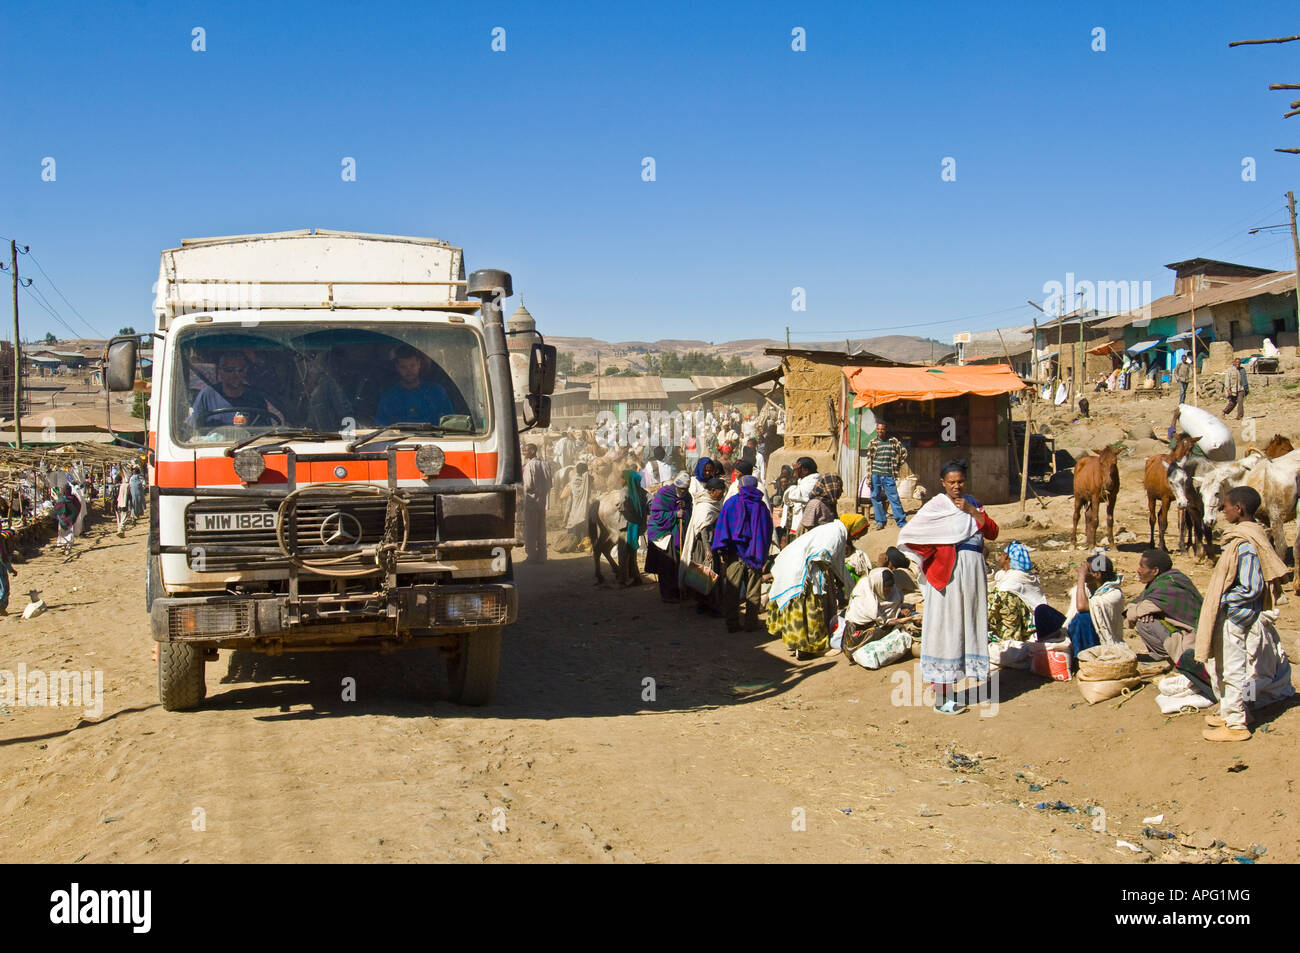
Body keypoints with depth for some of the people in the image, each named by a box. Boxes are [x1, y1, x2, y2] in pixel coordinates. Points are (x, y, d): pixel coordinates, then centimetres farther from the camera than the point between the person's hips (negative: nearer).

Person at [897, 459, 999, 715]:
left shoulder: (973, 503, 13)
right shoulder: (936, 506, -7)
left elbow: (992, 532, 2)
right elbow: (907, 533, -14)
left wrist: (972, 510, -8)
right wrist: (931, 553, -8)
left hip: (973, 574, 7)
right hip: (947, 577, -7)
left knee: (964, 627, 11)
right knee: (944, 629, -4)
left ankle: (951, 691, 22)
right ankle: (941, 698, 0)